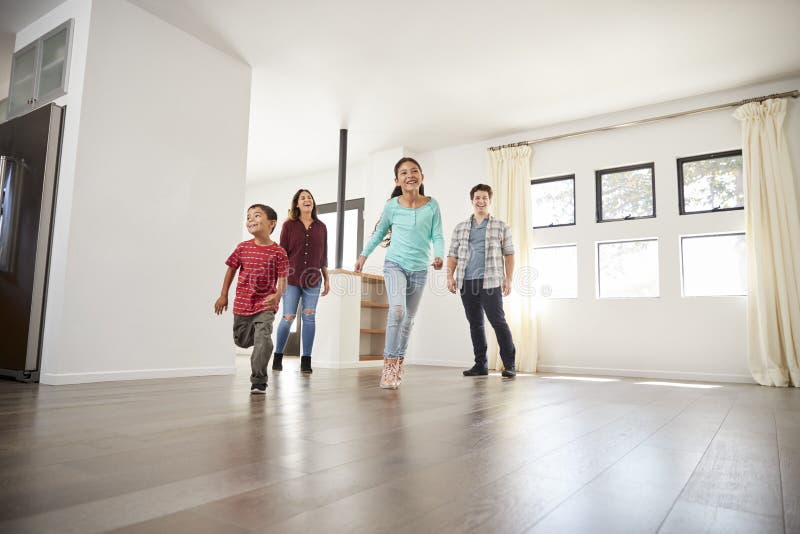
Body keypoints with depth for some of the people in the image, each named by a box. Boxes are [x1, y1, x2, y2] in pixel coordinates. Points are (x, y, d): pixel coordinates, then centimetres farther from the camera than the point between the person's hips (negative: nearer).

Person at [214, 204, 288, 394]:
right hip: (242, 303, 4)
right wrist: (223, 296, 11)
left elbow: (282, 279, -11)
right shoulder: (243, 248, -1)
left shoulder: (278, 252, -10)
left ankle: (258, 382, -6)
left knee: (263, 340, -17)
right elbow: (231, 270, 9)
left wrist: (277, 295, -31)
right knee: (241, 340, 18)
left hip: (266, 305, -4)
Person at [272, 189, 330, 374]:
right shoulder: (289, 225, 2)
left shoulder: (321, 227, 8)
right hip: (292, 279, -2)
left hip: (313, 281, 2)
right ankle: (278, 357, 17)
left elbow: (323, 255, 11)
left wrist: (326, 279, 10)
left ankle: (306, 361, 6)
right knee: (288, 317, -1)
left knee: (309, 317, 1)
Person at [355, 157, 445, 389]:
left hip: (419, 269, 2)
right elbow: (379, 233, 12)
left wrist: (439, 256, -21)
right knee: (397, 309, -24)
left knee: (408, 318, 10)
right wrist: (364, 254, 12)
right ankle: (390, 362, -13)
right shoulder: (392, 206, -2)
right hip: (395, 264, -2)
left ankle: (399, 363, 25)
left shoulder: (432, 205, -3)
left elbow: (437, 236, -2)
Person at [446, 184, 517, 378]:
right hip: (466, 282, 4)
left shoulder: (500, 226, 9)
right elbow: (453, 254, 14)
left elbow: (508, 254, 6)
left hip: (490, 282, -3)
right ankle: (480, 365, 15)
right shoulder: (460, 228, 16)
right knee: (475, 324, 8)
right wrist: (450, 275, 1)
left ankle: (510, 365, -2)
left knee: (498, 322, -7)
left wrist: (508, 279, -2)